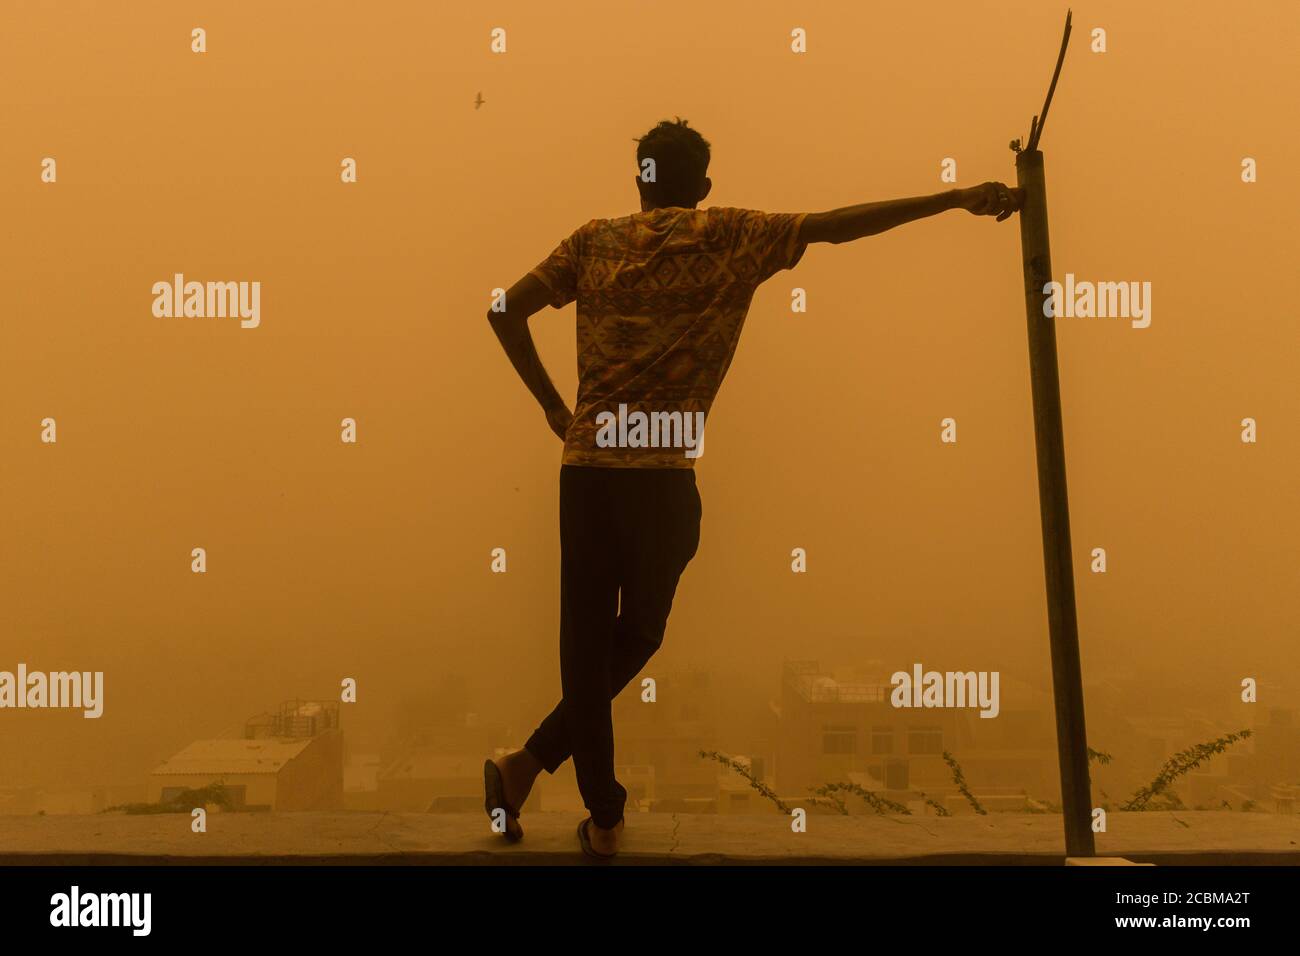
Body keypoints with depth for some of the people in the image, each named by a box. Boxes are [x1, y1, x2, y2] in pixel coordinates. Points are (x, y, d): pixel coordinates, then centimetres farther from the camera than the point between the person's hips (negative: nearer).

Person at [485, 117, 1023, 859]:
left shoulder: (594, 240, 13)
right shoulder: (731, 236, 5)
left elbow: (506, 310, 5)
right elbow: (837, 225, 0)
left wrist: (551, 406, 10)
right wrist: (956, 199, 4)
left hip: (586, 467, 3)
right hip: (663, 476, -3)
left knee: (586, 642, 10)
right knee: (636, 637, 16)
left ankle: (604, 818, 15)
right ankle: (530, 762, 19)